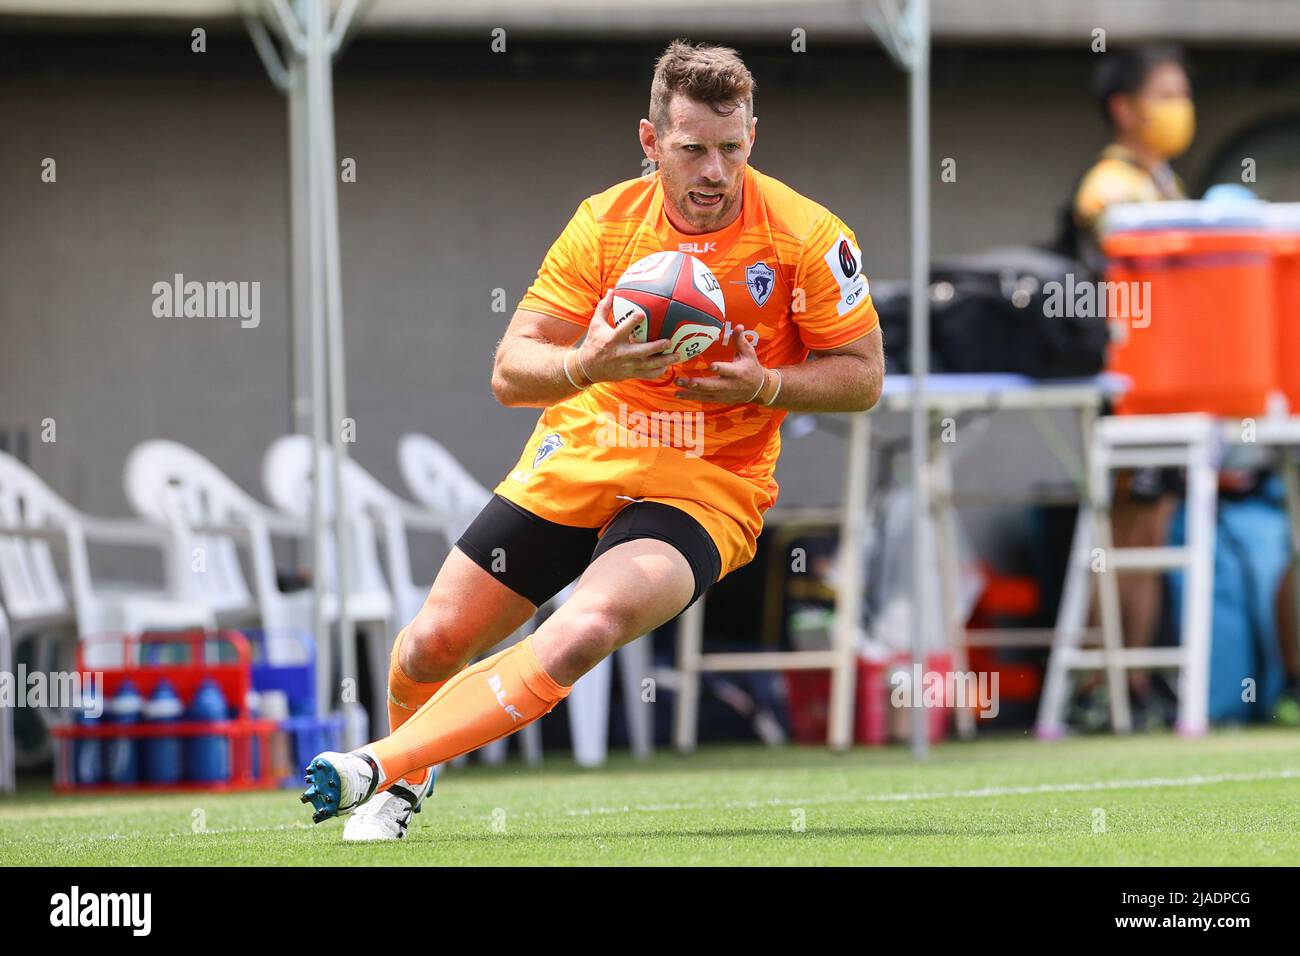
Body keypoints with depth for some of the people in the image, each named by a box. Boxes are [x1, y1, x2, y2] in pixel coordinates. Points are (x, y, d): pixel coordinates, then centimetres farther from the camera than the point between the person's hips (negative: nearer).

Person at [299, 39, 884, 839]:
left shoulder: (806, 236, -13)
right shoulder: (606, 223, -7)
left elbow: (863, 376, -3)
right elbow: (510, 373, -8)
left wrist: (764, 385, -22)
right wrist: (586, 366, -30)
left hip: (706, 485, -3)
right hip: (579, 461, 3)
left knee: (584, 631, -31)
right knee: (432, 645, 2)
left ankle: (384, 767, -21)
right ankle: (405, 787, 36)